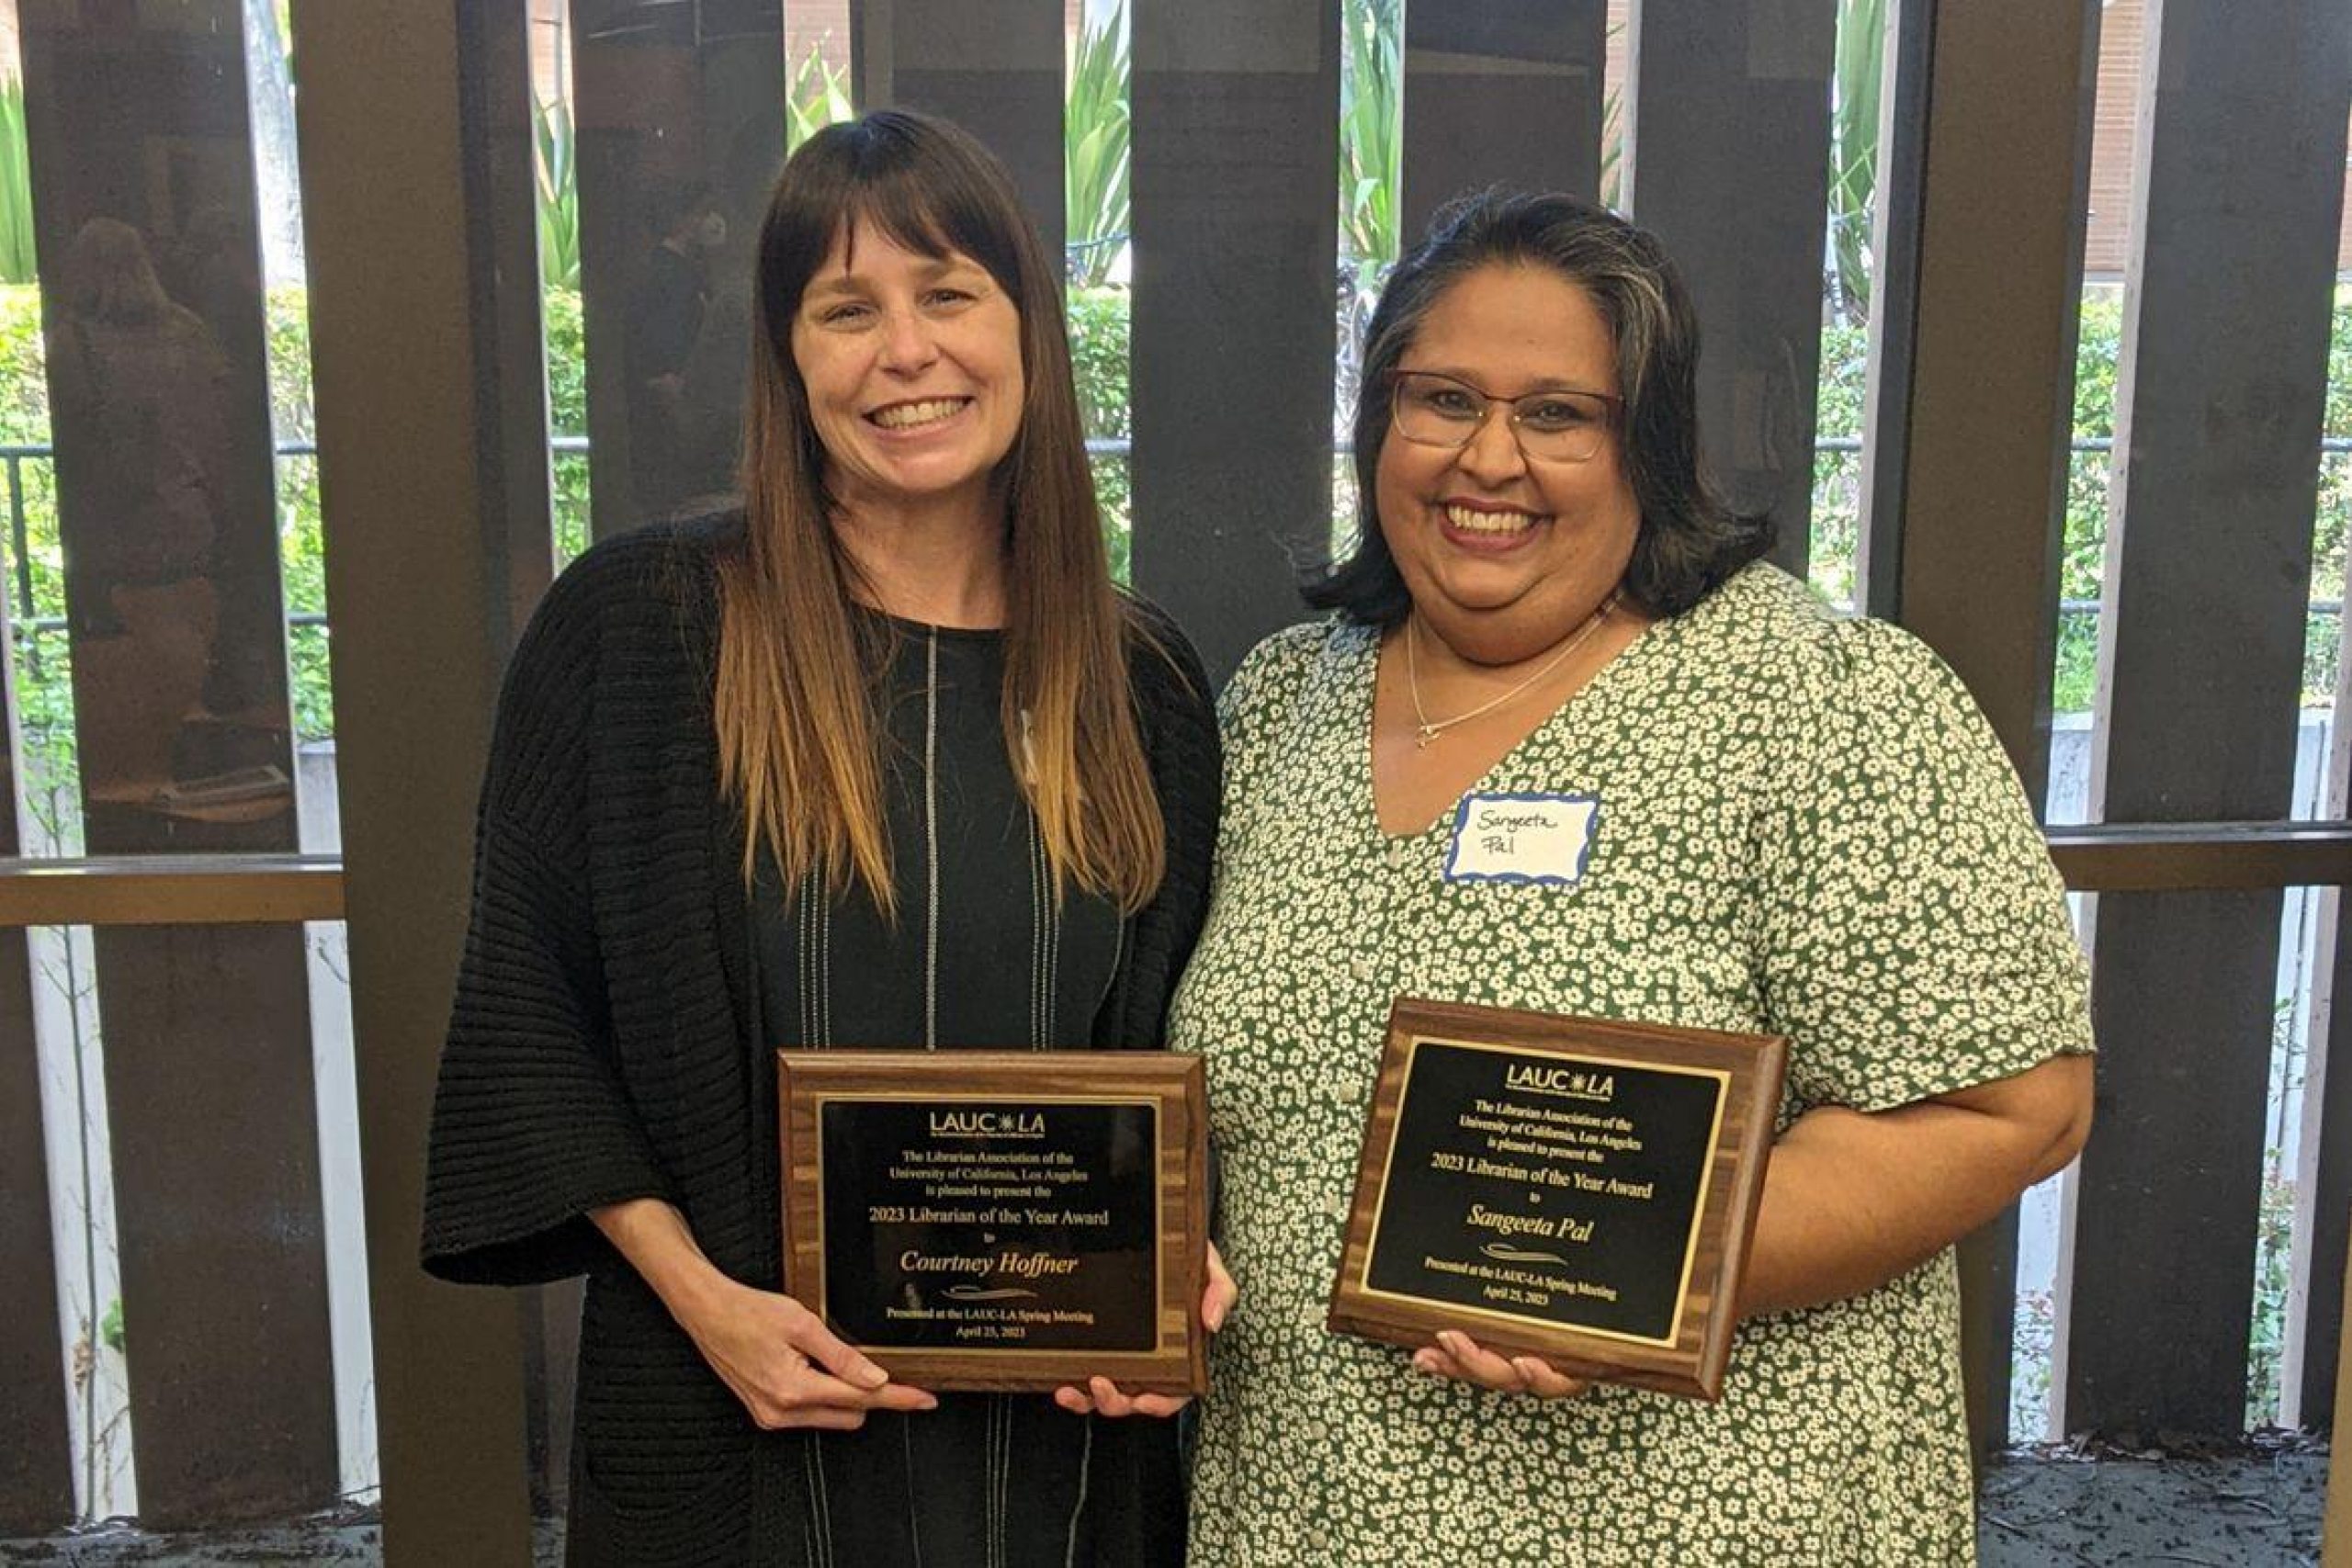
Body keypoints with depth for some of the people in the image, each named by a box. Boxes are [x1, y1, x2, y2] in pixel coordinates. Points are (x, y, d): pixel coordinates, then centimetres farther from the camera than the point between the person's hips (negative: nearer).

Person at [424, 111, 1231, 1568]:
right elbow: (529, 1014, -5)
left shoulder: (1144, 682, 1)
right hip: (744, 1415, -2)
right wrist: (703, 1296, -14)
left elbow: (1170, 1054, 9)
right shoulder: (635, 627, -8)